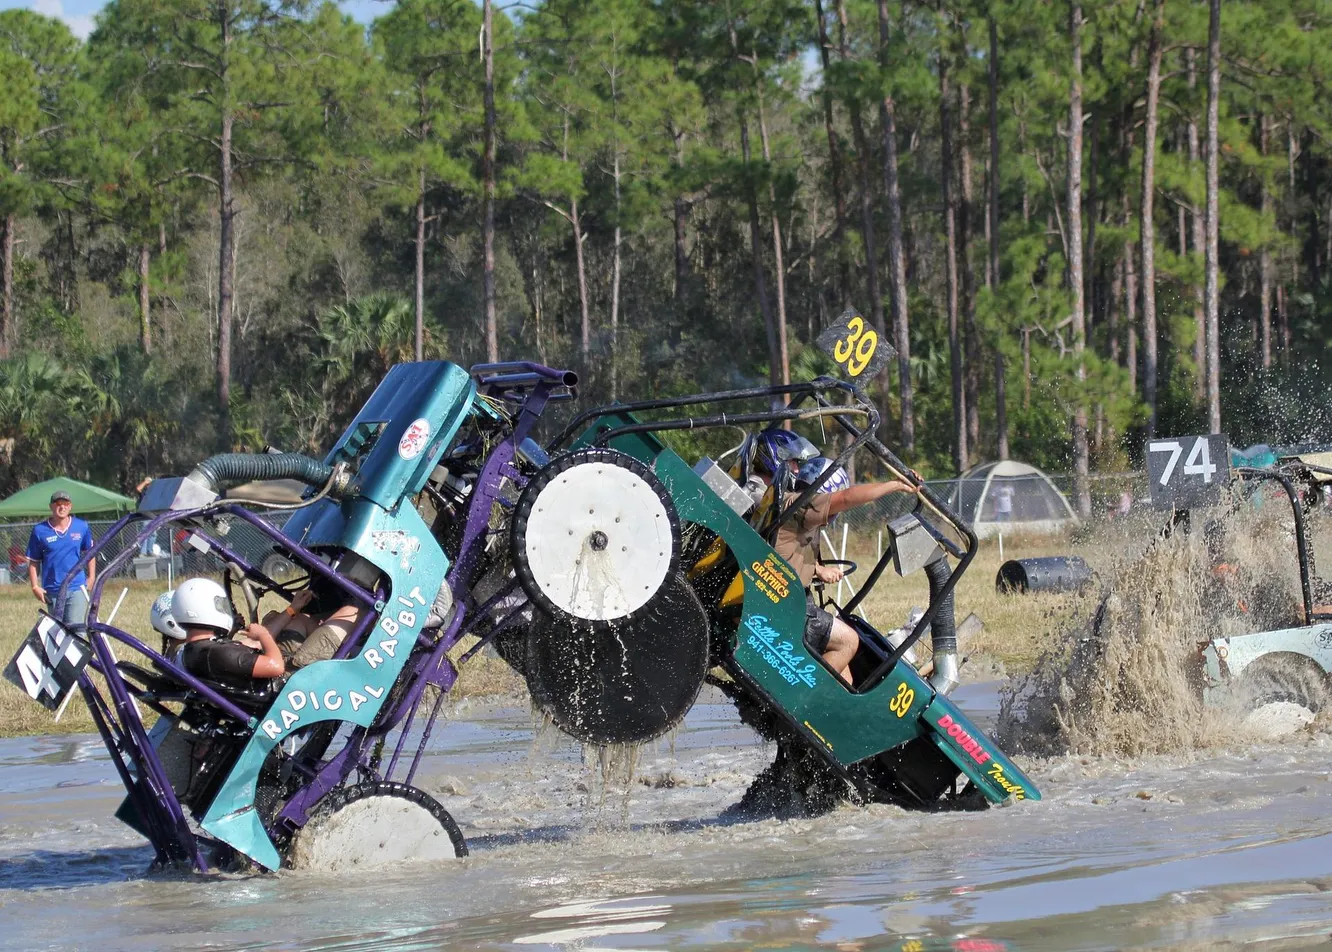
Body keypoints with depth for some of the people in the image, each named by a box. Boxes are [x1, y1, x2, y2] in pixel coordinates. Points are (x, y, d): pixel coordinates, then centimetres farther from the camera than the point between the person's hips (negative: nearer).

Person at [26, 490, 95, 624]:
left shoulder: (82, 527, 1)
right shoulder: (40, 530, -3)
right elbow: (33, 562, 2)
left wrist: (91, 578, 8)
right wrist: (35, 587, -5)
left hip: (76, 589, -1)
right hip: (52, 591, 1)